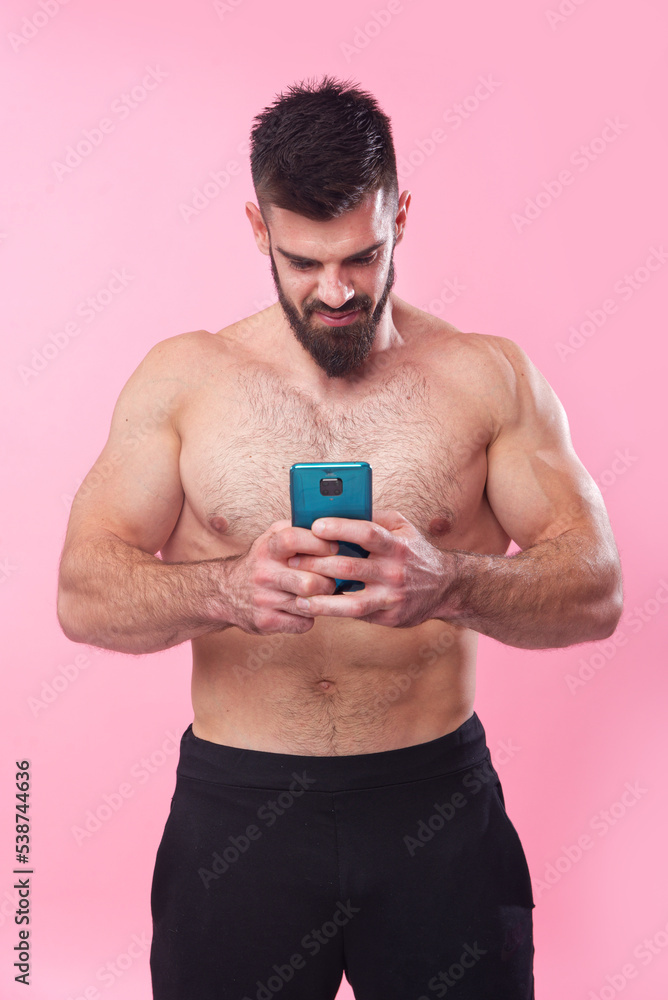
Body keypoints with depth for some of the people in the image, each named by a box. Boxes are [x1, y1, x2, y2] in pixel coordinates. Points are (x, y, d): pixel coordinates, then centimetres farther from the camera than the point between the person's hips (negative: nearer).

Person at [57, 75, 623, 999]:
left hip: (437, 801, 0)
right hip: (237, 808, 1)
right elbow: (83, 595, -6)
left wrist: (450, 585, -27)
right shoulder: (182, 377, 1)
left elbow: (596, 592, -7)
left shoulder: (487, 377, 0)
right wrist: (227, 590, -26)